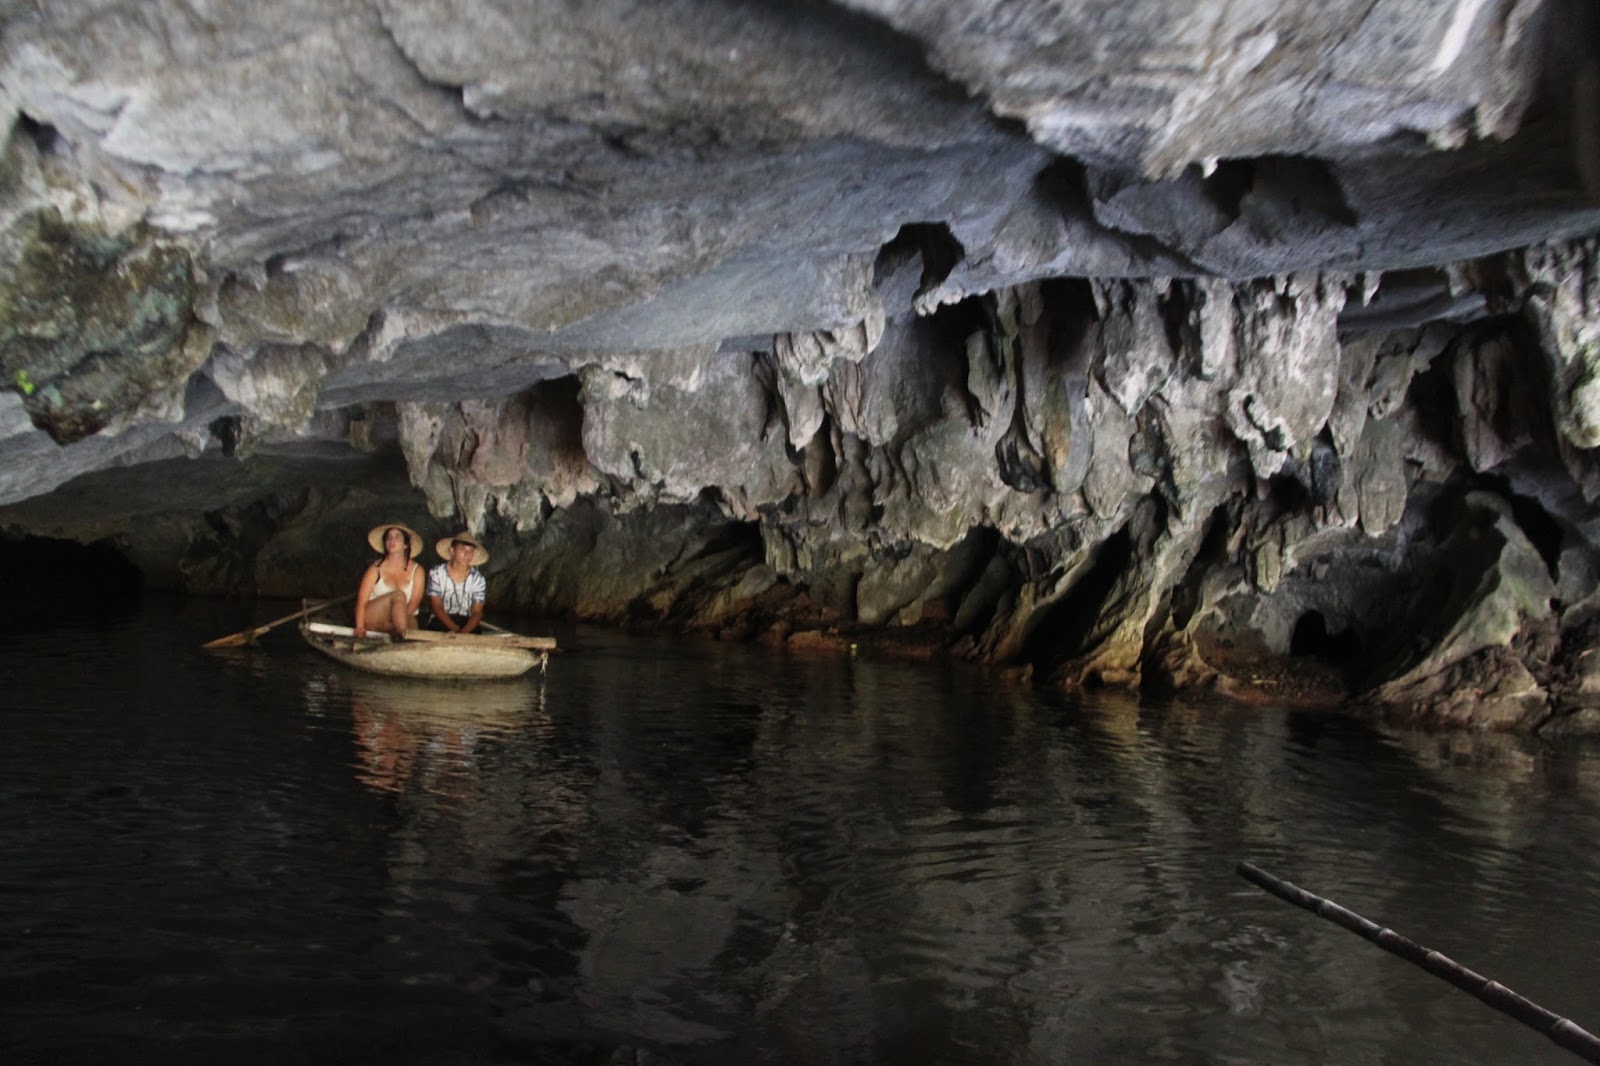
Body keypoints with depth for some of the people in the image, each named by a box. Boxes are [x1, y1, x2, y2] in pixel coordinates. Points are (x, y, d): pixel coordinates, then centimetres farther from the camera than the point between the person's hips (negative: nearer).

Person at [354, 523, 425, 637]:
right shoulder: (376, 569, 3)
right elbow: (361, 601, -6)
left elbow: (414, 602, -6)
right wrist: (360, 627, -23)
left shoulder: (416, 570, 5)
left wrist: (398, 618, -24)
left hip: (406, 619, 0)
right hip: (373, 619, 0)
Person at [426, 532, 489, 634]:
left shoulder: (478, 579, -1)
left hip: (467, 622, 0)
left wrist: (464, 631, -25)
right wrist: (455, 629, -22)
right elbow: (436, 607, -7)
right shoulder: (436, 573, -3)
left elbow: (477, 613, -5)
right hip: (441, 621, 0)